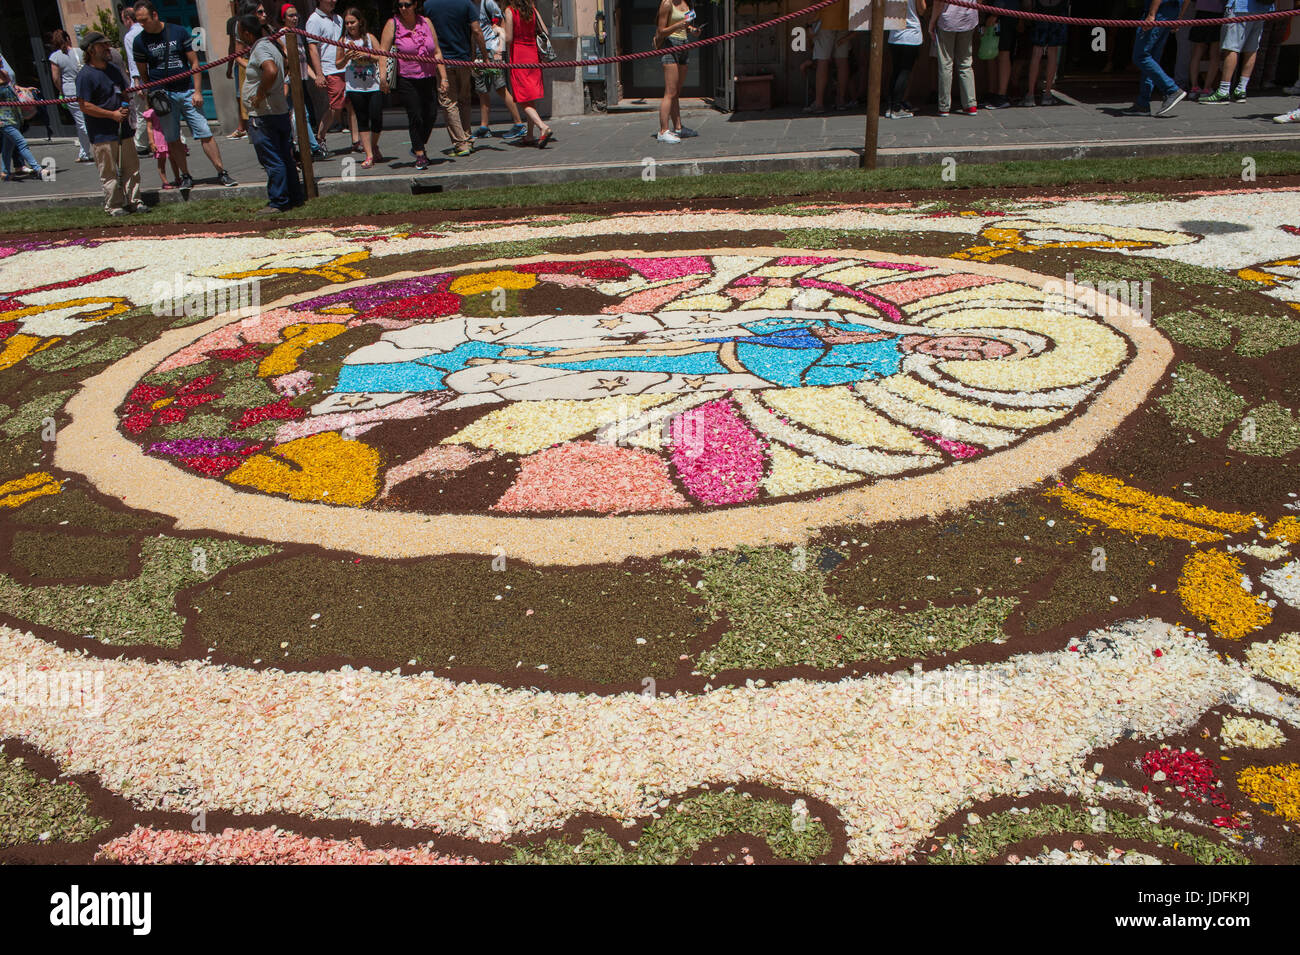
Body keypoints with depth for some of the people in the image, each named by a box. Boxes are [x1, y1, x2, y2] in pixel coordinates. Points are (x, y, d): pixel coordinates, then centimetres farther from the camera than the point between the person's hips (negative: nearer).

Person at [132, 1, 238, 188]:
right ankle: (186, 176, 13)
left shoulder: (179, 32, 1)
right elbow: (143, 73, 11)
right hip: (163, 94, 1)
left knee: (205, 134, -4)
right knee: (172, 139, 2)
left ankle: (222, 173, 2)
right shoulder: (140, 41, 3)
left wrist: (197, 91, -2)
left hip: (186, 91, -1)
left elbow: (194, 63, 4)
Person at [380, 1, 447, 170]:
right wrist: (383, 74, -24)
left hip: (428, 78, 4)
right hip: (405, 79, -4)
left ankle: (418, 147, 24)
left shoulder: (425, 22, 8)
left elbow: (437, 52, 10)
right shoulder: (393, 24, -2)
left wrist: (443, 78, 4)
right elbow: (383, 51, -10)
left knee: (431, 114, 1)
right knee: (415, 116, -7)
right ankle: (420, 154, 7)